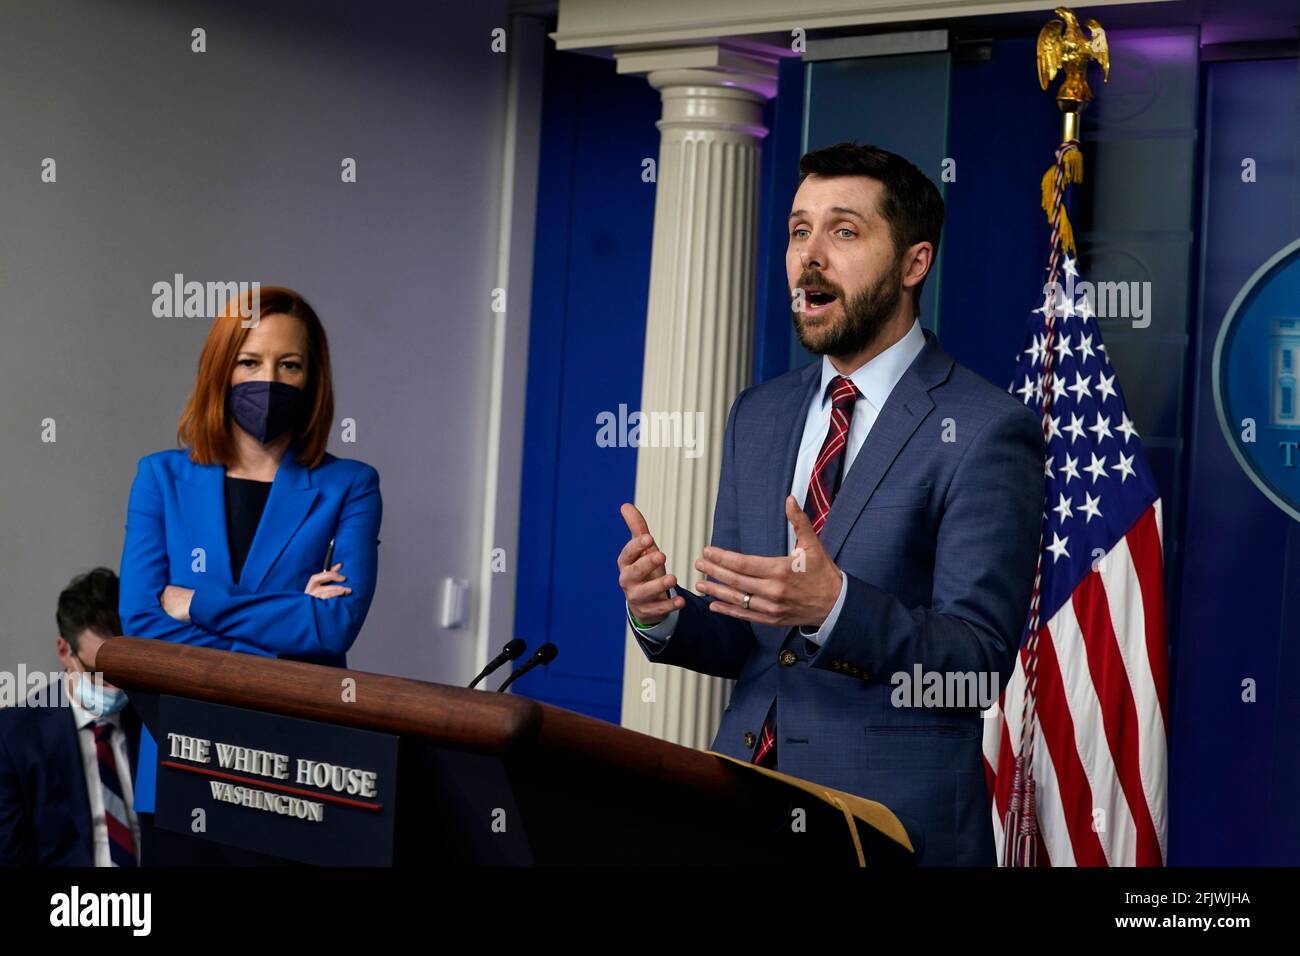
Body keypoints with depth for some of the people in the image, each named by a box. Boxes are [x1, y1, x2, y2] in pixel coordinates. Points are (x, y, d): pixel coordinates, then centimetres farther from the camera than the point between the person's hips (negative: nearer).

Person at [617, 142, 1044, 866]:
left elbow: (978, 661, -15)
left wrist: (834, 605, -30)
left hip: (895, 819, -5)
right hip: (744, 804, 5)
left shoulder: (986, 431, -11)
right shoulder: (758, 417, 9)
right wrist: (662, 614, -9)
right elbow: (743, 642, 12)